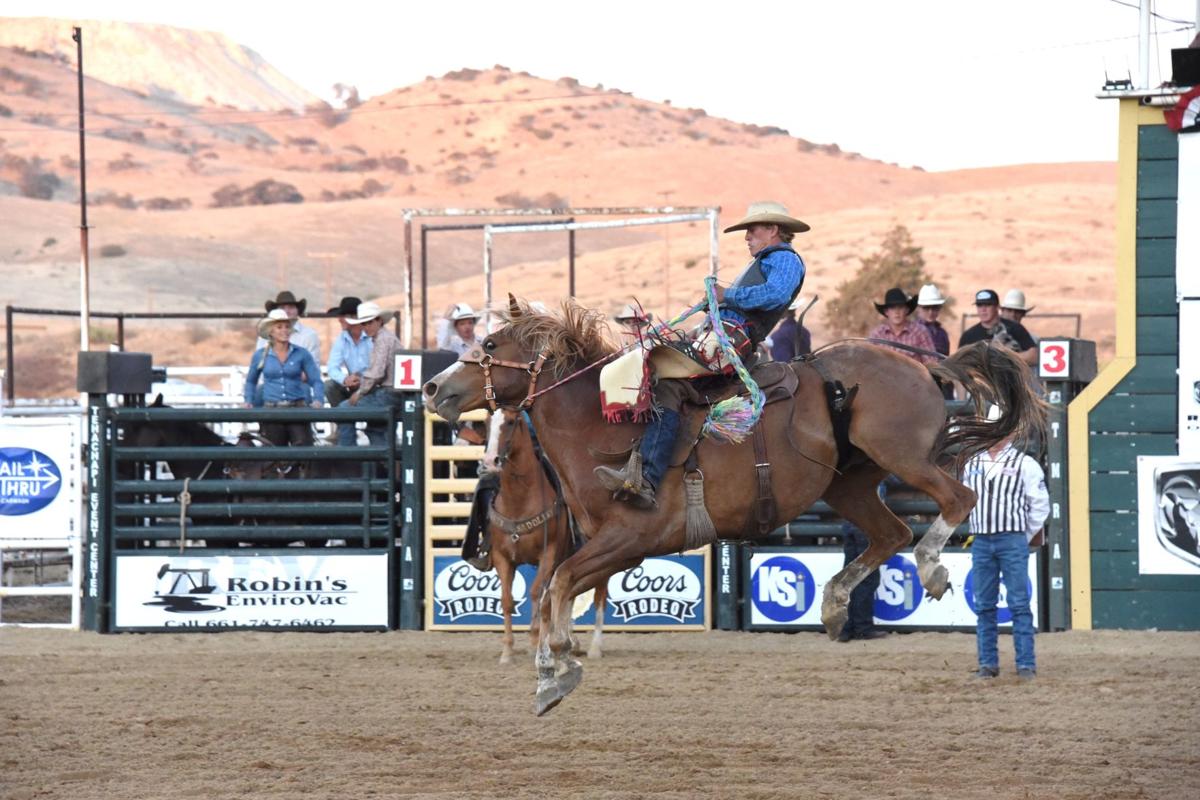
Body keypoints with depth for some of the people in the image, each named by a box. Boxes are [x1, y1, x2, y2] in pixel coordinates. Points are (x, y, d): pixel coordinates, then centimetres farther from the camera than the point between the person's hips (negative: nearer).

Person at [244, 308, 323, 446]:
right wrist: (249, 402, 5)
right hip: (271, 409, 1)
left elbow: (315, 380, 2)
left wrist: (317, 400, -16)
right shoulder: (260, 356, 6)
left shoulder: (302, 354, 2)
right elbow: (251, 381, 20)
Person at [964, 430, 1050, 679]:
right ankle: (987, 663, 9)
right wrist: (977, 532, 12)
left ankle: (1026, 664, -6)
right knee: (984, 605, 5)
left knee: (1019, 604, -5)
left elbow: (1040, 504, 1)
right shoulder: (971, 466, 12)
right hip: (980, 543, 4)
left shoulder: (1024, 464, 0)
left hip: (1012, 540, -4)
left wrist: (1026, 537, 1)